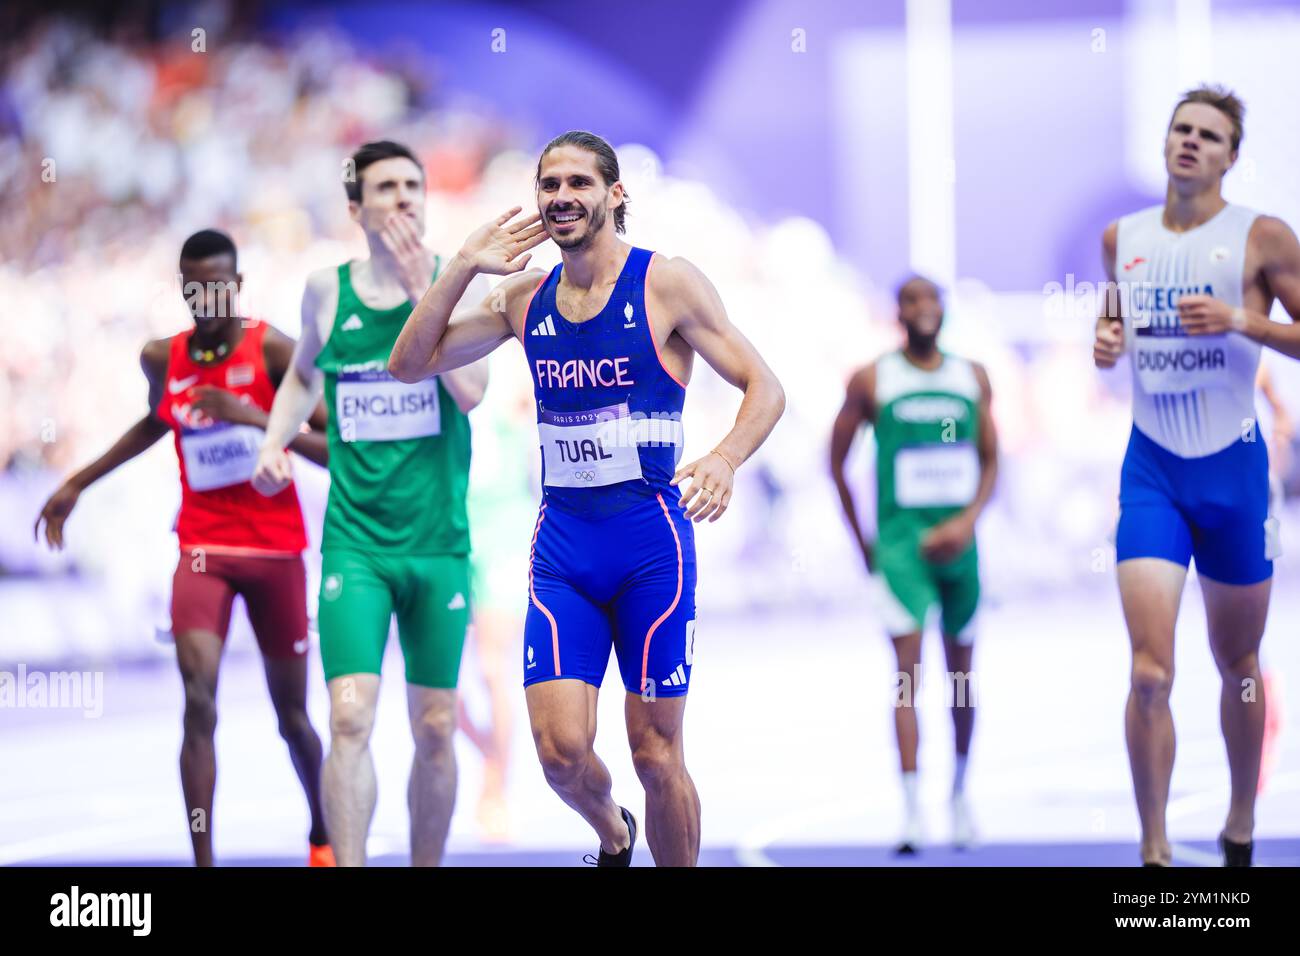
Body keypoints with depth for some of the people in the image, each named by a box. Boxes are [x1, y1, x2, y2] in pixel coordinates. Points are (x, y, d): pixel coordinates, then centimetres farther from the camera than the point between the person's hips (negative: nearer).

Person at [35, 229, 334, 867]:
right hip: (203, 546, 2)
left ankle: (323, 834, 38)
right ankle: (202, 862, -21)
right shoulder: (163, 359, 3)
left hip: (276, 550, -2)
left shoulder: (272, 351, -9)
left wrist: (253, 418, -27)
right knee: (198, 698, -19)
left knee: (291, 714, 11)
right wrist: (78, 483, 29)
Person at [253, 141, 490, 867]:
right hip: (354, 541, 0)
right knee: (351, 717, -15)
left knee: (435, 728, 8)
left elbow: (471, 391, -17)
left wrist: (422, 290, -18)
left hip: (439, 543, 0)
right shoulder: (328, 290, 4)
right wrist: (275, 443, 7)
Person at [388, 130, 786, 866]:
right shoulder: (526, 298, 9)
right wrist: (464, 270, 0)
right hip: (562, 543, 3)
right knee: (560, 747, -8)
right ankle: (613, 837, 24)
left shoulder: (667, 285, -5)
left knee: (656, 752, 0)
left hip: (651, 537, -3)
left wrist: (726, 458, -26)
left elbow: (765, 388, -6)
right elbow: (410, 365, 11)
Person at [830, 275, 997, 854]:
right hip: (901, 539, -3)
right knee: (908, 672, -15)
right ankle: (911, 810, -21)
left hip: (957, 540, 3)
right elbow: (836, 461, 8)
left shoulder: (973, 378, 8)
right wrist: (861, 541, 7)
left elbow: (990, 463, 9)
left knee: (961, 673, 12)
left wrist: (967, 521, -8)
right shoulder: (872, 382, 0)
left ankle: (960, 792, 30)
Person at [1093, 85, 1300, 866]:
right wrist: (1106, 339, -1)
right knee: (1150, 671, -11)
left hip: (1232, 467, -1)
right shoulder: (1123, 238, 4)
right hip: (1152, 468, 1)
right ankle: (1154, 849, -4)